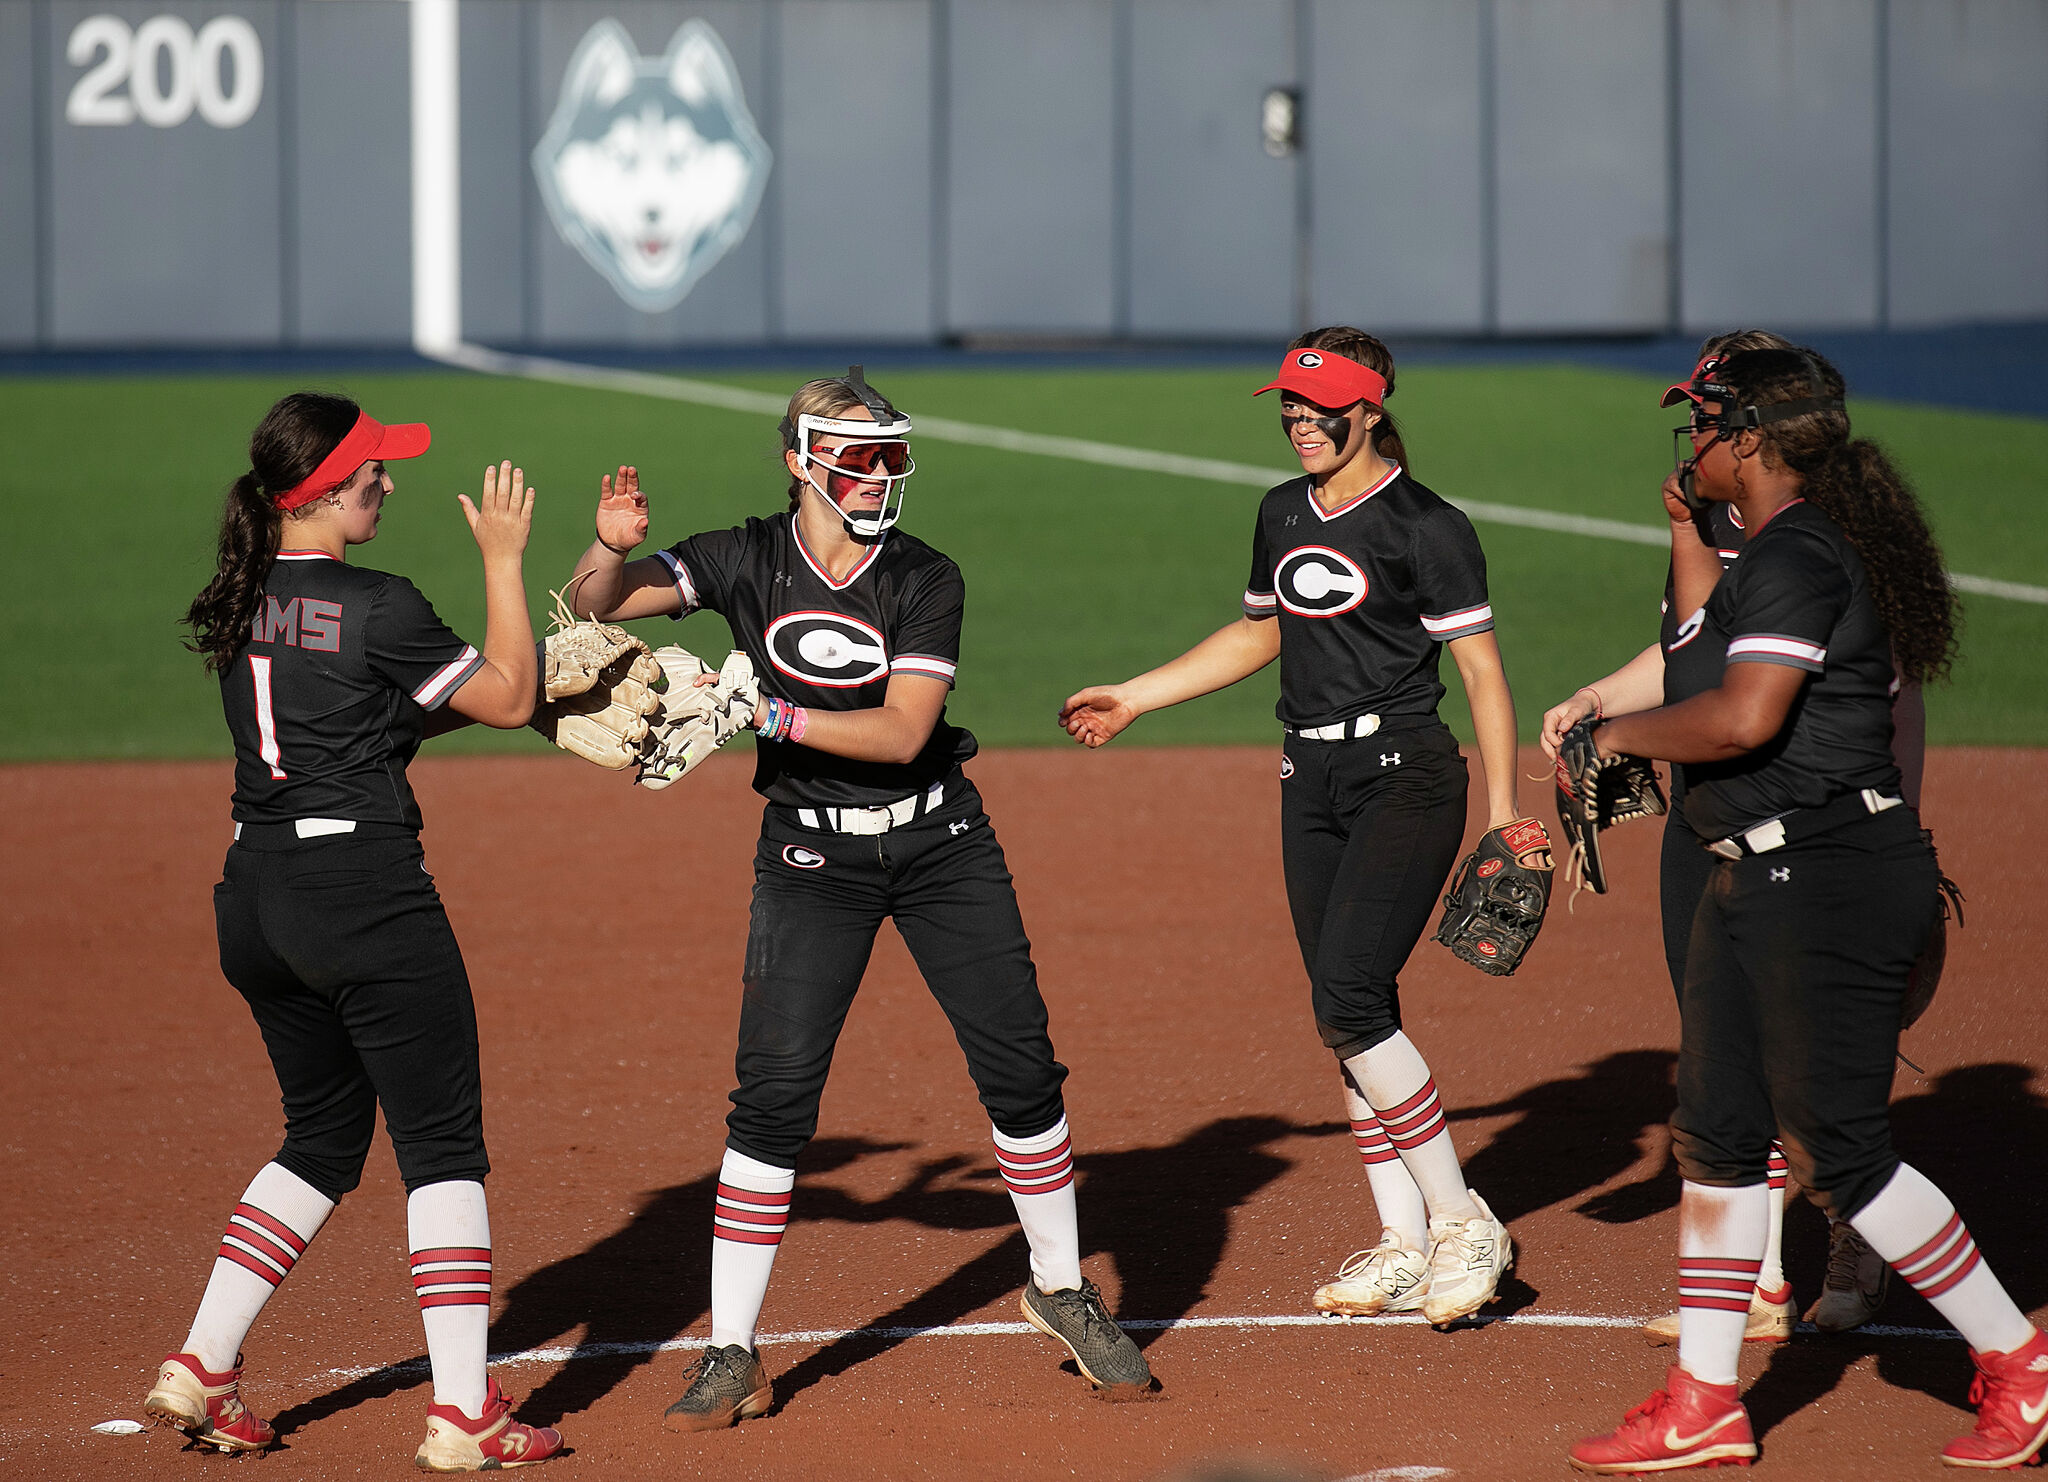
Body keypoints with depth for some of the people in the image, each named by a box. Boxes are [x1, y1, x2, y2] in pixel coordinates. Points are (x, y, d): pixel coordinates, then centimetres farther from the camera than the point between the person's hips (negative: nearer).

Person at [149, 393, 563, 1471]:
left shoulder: (239, 605, 9)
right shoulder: (375, 607, -14)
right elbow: (507, 701, -5)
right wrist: (501, 561, 0)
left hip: (254, 894, 8)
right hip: (367, 888, -7)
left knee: (323, 1134, 21)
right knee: (442, 1142, 0)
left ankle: (201, 1368, 14)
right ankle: (462, 1413, -3)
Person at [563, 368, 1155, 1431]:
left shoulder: (926, 581, -7)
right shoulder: (746, 562, -6)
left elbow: (902, 732, -17)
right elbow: (595, 607, -15)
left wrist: (773, 716, -27)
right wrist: (612, 550, -36)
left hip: (941, 844, 1)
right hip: (811, 856, -1)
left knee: (1021, 1072, 2)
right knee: (773, 1092, -10)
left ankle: (1061, 1291, 24)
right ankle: (732, 1358, -4)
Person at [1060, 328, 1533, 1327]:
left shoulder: (1425, 527, -10)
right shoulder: (1283, 516, 12)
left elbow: (1482, 672, -10)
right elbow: (1258, 636, 26)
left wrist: (1503, 815, -15)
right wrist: (1133, 698, 23)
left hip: (1404, 776, -7)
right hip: (1311, 783, 7)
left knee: (1348, 1002, -16)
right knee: (1349, 1017, 5)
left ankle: (1461, 1221, -5)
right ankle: (1403, 1246, 11)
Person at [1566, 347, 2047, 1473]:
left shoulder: (1795, 556, -18)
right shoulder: (1774, 552, 15)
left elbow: (1746, 716, -28)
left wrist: (1626, 734, -16)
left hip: (1828, 880, -11)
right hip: (1757, 879, 11)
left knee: (1836, 1147, -6)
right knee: (1717, 1133, 11)